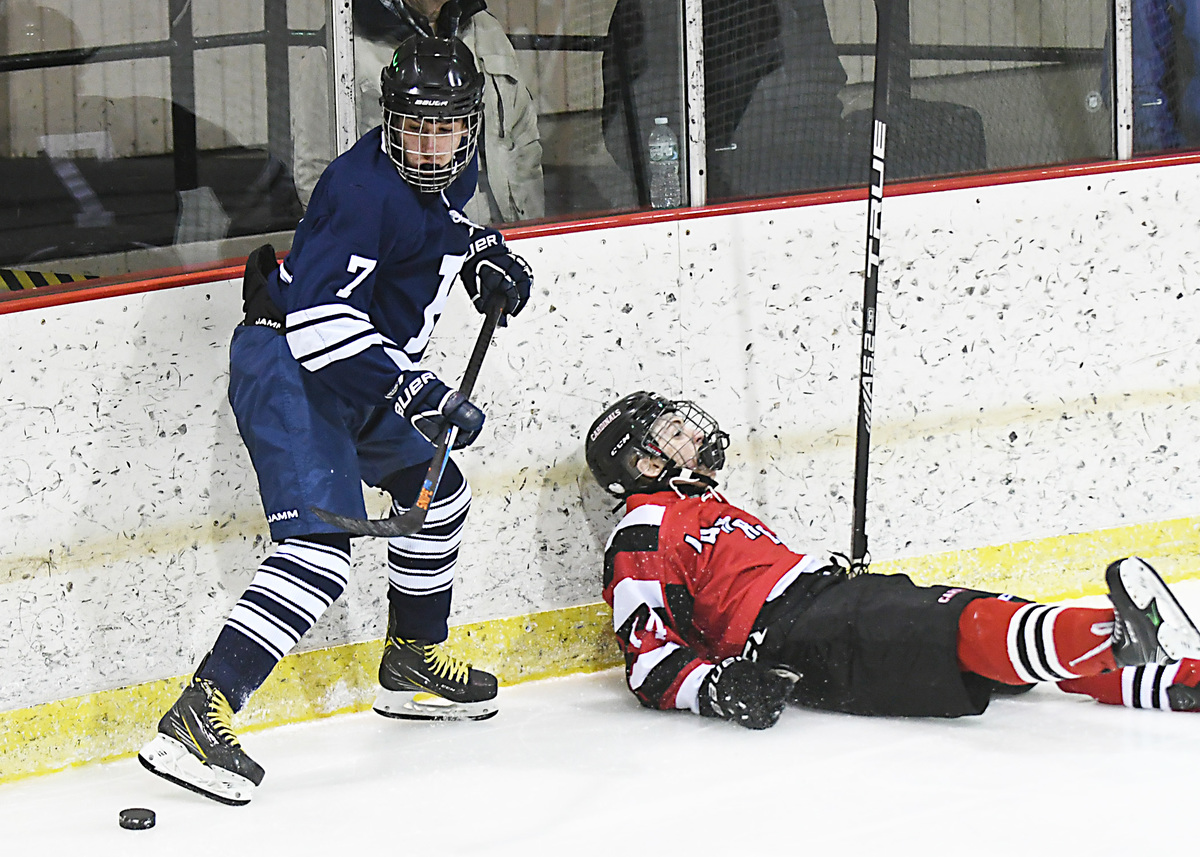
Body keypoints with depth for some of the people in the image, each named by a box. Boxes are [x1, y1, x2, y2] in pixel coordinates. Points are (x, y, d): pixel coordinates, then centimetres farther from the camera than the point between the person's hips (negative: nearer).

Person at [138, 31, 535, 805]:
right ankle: (199, 715, -33)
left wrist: (486, 254, 15)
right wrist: (413, 392, -34)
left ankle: (413, 664, 43)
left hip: (351, 378, 10)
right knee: (320, 547, -23)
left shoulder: (451, 172, 7)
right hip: (289, 370, -10)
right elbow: (320, 314, -31)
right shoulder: (367, 188, -23)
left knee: (438, 492, 25)